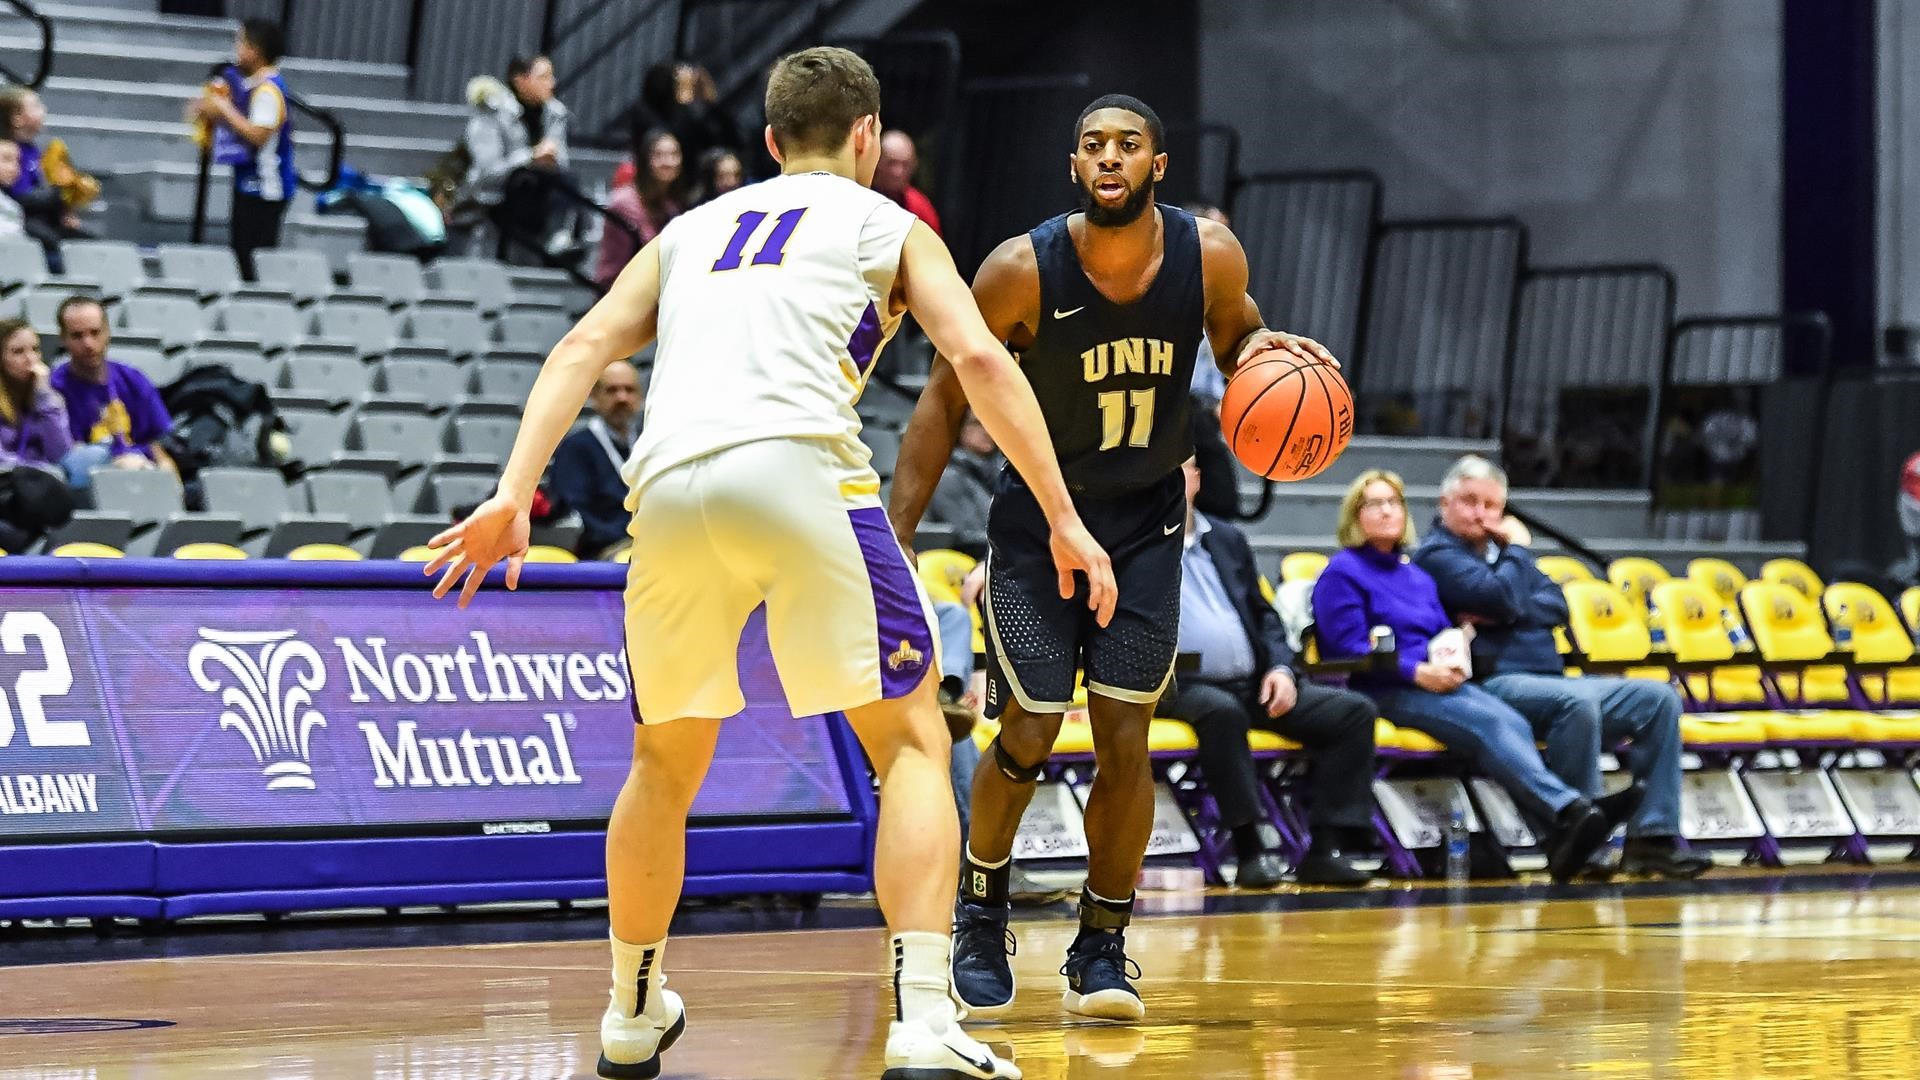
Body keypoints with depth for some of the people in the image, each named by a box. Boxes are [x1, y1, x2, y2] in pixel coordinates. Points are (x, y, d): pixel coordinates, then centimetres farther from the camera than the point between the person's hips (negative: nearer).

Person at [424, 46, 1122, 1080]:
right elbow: (979, 357, 5)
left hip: (669, 488, 4)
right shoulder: (887, 227, 21)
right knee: (911, 743, 4)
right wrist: (1064, 521, 6)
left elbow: (583, 349, 16)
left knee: (666, 761, 24)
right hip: (796, 467, -4)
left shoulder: (689, 232, 31)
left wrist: (511, 497, 7)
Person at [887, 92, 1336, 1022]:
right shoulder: (1022, 270, -21)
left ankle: (1101, 947, 11)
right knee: (1028, 739, -5)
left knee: (1125, 740, -4)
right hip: (1038, 520, -2)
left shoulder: (1209, 256, -14)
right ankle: (979, 915, 20)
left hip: (1146, 525, 2)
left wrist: (1266, 350, -18)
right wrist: (894, 538, -17)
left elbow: (1236, 338, 7)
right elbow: (946, 400, -12)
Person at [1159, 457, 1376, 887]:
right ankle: (1250, 849, -32)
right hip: (1186, 688, -6)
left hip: (1254, 685, 6)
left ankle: (1325, 850, -16)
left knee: (1354, 710, -10)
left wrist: (1281, 667, 3)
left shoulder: (1228, 540, 21)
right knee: (1222, 710, -40)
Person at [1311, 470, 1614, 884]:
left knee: (1515, 724, -27)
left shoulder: (1417, 576, 28)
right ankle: (1569, 811, -51)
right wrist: (1417, 672, -18)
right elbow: (1349, 648, -7)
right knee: (1490, 722, -33)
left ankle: (1563, 836, -47)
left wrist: (1452, 662, 3)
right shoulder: (1342, 573, 5)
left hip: (1441, 684, 6)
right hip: (1384, 692, -6)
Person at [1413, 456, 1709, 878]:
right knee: (1577, 702, -37)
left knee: (1659, 699, -3)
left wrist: (1509, 614, -7)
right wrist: (1516, 550, 0)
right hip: (1494, 683, -9)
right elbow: (1503, 598, -17)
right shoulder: (1437, 554, -2)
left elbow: (1557, 606, 11)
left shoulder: (1499, 549, 24)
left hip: (1551, 678, 9)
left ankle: (1652, 835, -12)